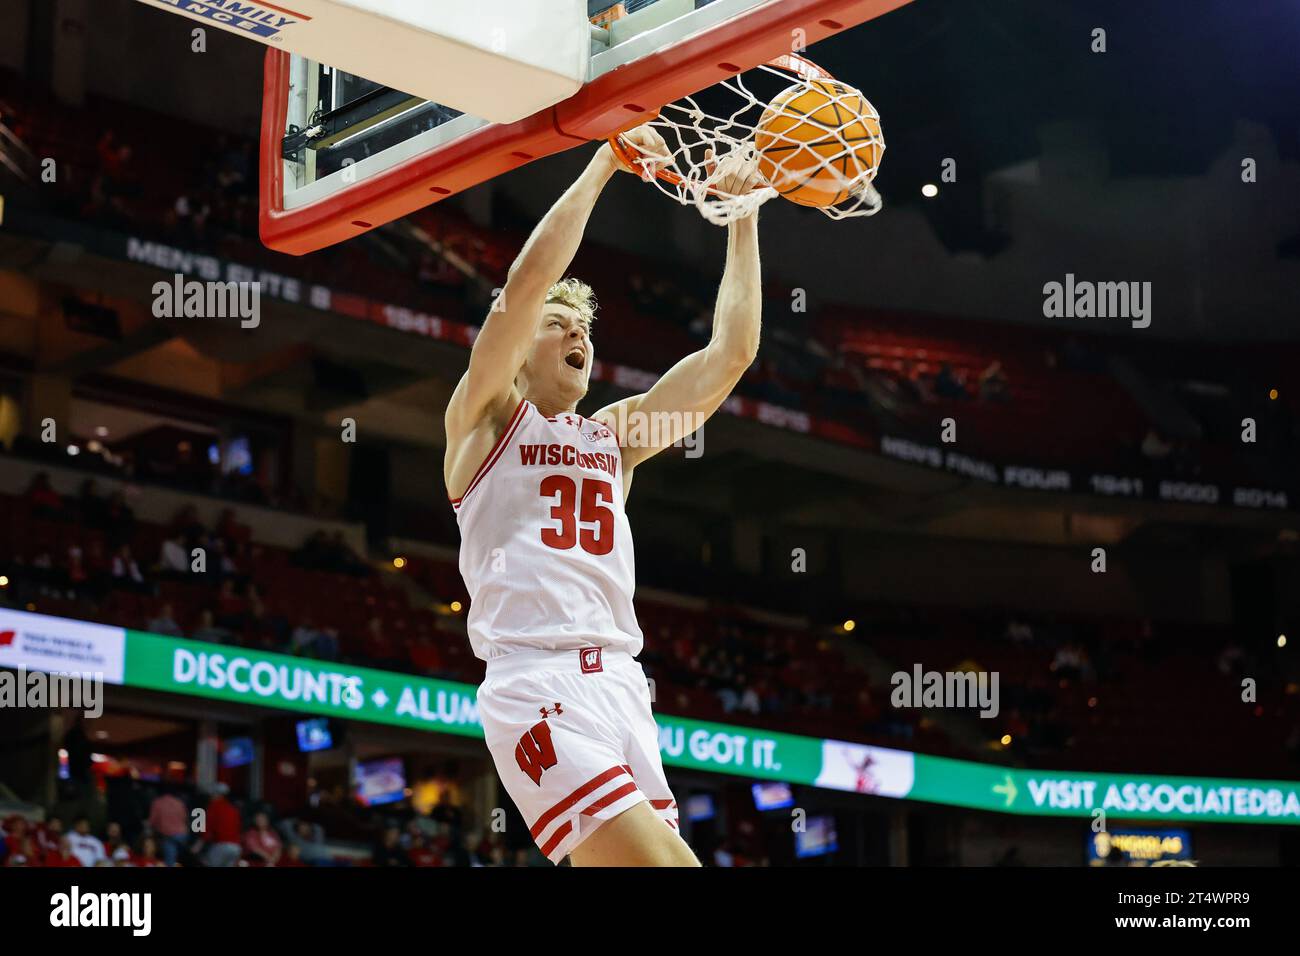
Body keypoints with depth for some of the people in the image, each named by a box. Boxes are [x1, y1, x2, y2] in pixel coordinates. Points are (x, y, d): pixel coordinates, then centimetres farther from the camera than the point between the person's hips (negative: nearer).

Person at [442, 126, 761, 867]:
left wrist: (741, 217, 14)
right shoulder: (486, 416, 9)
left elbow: (732, 352, 15)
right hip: (537, 686, -6)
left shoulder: (616, 433, 22)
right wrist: (602, 168, -3)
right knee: (662, 860, -22)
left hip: (621, 685, 6)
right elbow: (527, 282, -6)